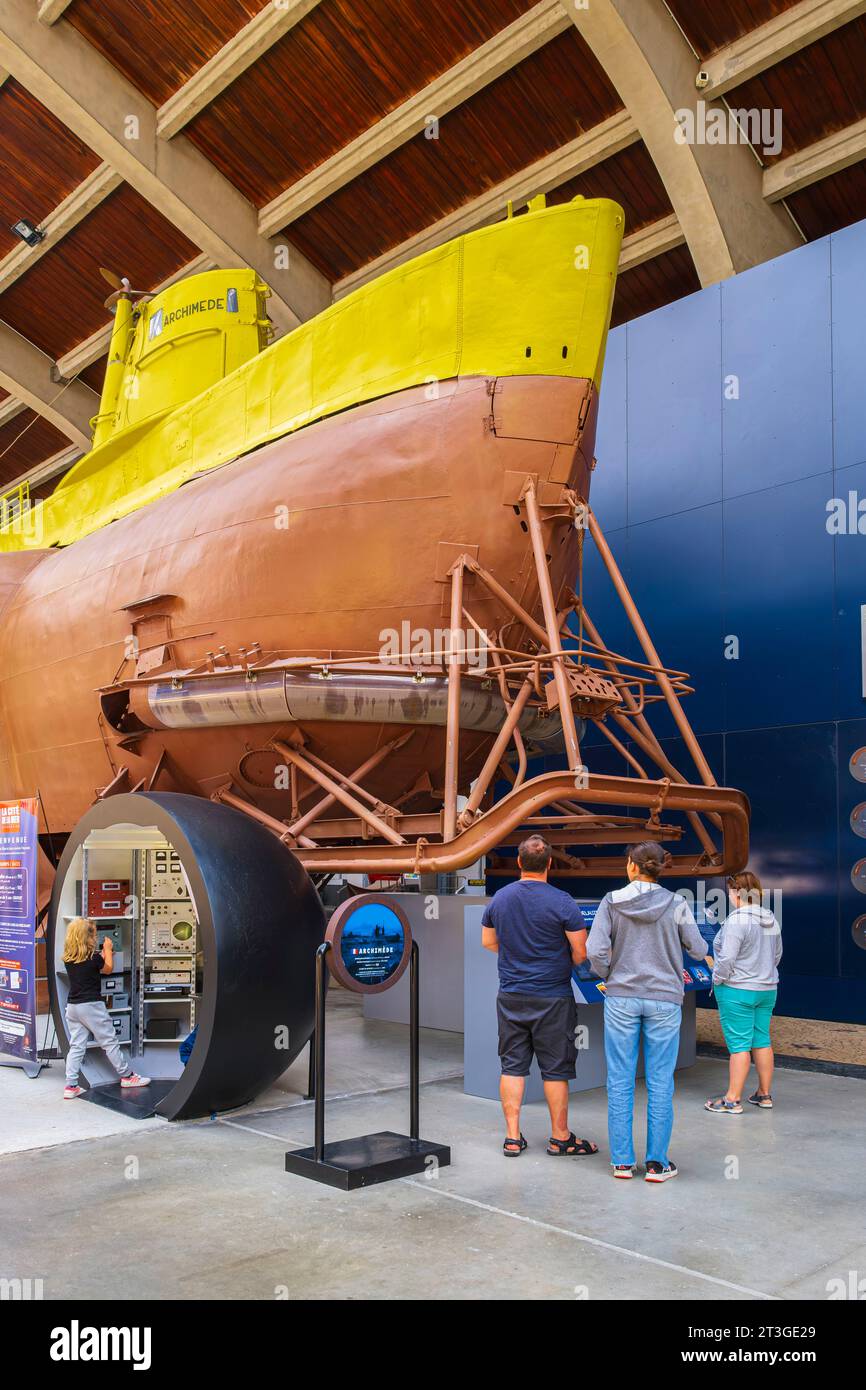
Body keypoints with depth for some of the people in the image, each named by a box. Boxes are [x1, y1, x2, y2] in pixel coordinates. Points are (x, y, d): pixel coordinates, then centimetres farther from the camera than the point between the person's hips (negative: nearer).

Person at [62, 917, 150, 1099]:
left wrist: (103, 954, 24)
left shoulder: (68, 958, 2)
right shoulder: (93, 957, -15)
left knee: (76, 1046, 8)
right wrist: (108, 950, 13)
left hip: (72, 1006, 6)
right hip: (91, 1005, -6)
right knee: (109, 1042, 6)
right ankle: (127, 1076, 17)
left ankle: (71, 1086, 4)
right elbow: (108, 969, 3)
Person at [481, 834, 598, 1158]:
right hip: (552, 998, -4)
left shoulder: (499, 898, 2)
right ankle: (560, 1138, 17)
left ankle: (513, 1137, 14)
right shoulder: (562, 902, -14)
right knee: (555, 1069, 7)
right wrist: (567, 963, 9)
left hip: (510, 995, 4)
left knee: (512, 1065, 10)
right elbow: (582, 952, -12)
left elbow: (487, 941, 14)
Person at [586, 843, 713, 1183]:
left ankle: (622, 1161, 13)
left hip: (621, 999, 0)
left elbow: (595, 950, -11)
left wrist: (609, 976, 7)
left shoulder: (612, 902, -4)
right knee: (660, 1084, 7)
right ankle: (657, 1162, 11)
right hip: (664, 1000, 0)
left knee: (620, 1082, 8)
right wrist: (706, 956, 26)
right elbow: (698, 950, 3)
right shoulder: (676, 904, -4)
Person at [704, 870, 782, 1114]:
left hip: (737, 991, -8)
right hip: (767, 990, 8)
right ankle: (765, 1094, 24)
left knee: (739, 1044, -3)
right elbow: (776, 955, 15)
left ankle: (733, 1100, 4)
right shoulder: (771, 920, 6)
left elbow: (726, 959, -22)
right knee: (762, 1041, 15)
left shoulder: (736, 920, -20)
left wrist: (717, 980, -7)